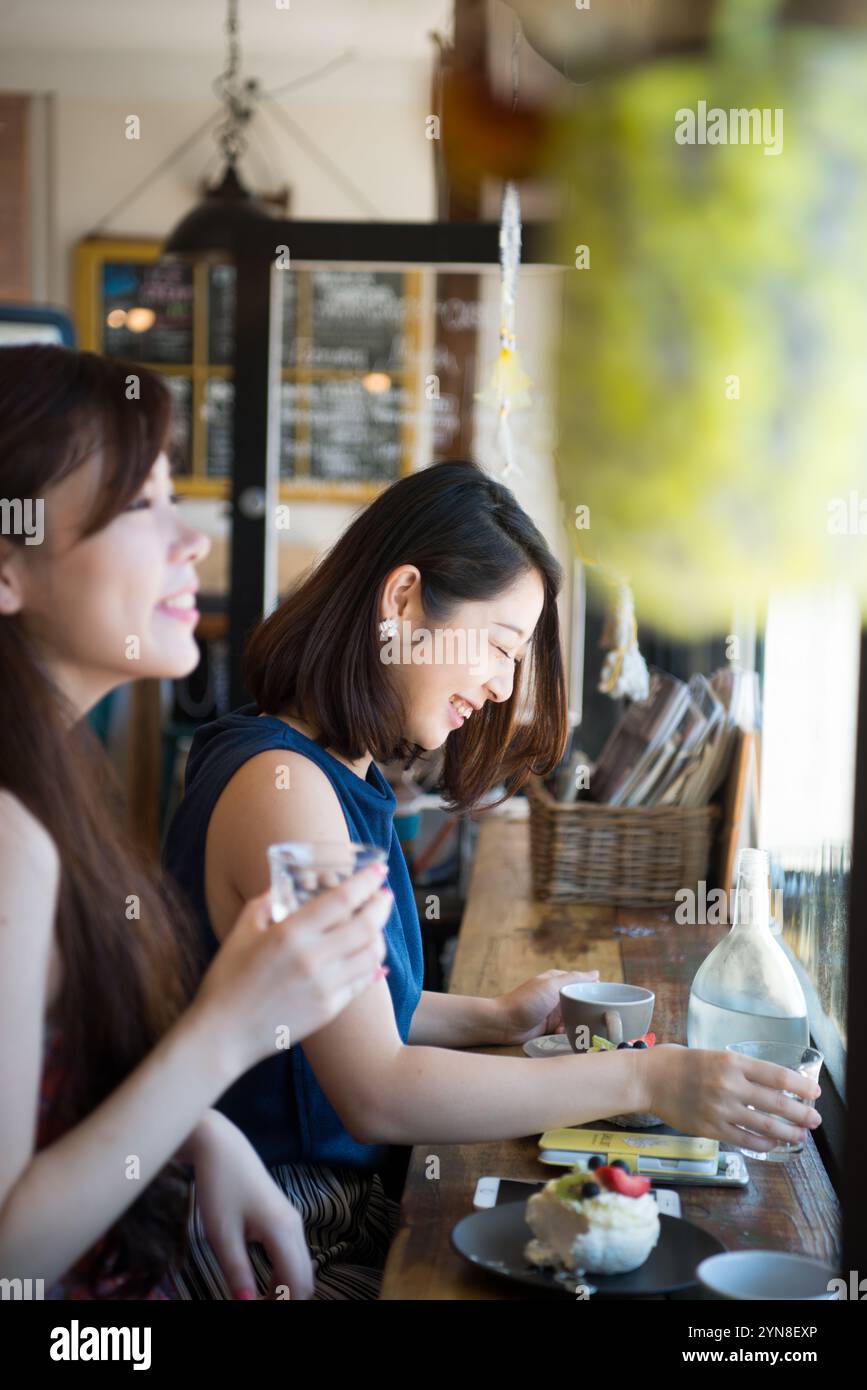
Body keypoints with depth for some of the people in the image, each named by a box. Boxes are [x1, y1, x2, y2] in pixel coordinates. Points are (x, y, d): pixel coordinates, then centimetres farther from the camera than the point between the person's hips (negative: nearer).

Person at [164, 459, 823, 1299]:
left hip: (347, 1189, 9)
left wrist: (495, 1019, 6)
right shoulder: (282, 784, -22)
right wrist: (644, 1080, -23)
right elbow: (375, 1092, -25)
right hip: (272, 1235, -9)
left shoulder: (339, 774, 9)